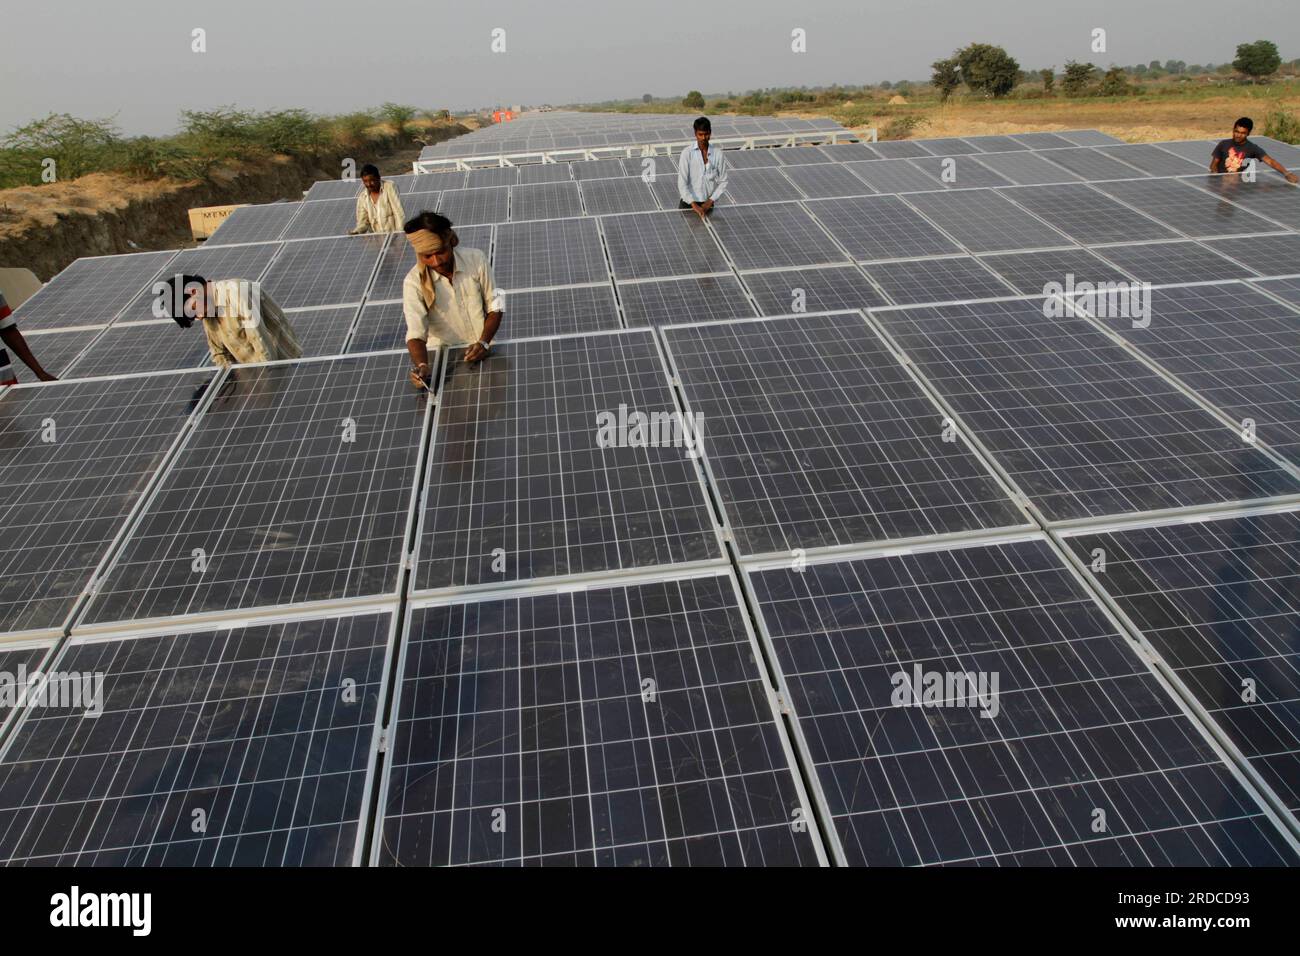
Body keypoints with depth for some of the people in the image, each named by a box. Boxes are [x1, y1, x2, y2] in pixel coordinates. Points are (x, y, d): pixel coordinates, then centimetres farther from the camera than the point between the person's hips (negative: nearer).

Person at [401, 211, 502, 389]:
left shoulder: (476, 259, -8)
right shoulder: (414, 282, -12)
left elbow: (494, 306, 1)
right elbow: (416, 333, -20)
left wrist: (484, 343, -14)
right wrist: (421, 366, -40)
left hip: (479, 354, 0)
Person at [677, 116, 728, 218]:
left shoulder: (718, 154, 2)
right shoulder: (687, 153, -4)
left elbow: (723, 182, 6)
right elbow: (682, 182, -11)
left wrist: (710, 202, -7)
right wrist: (694, 204, -21)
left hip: (707, 204, 2)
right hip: (688, 203, -1)